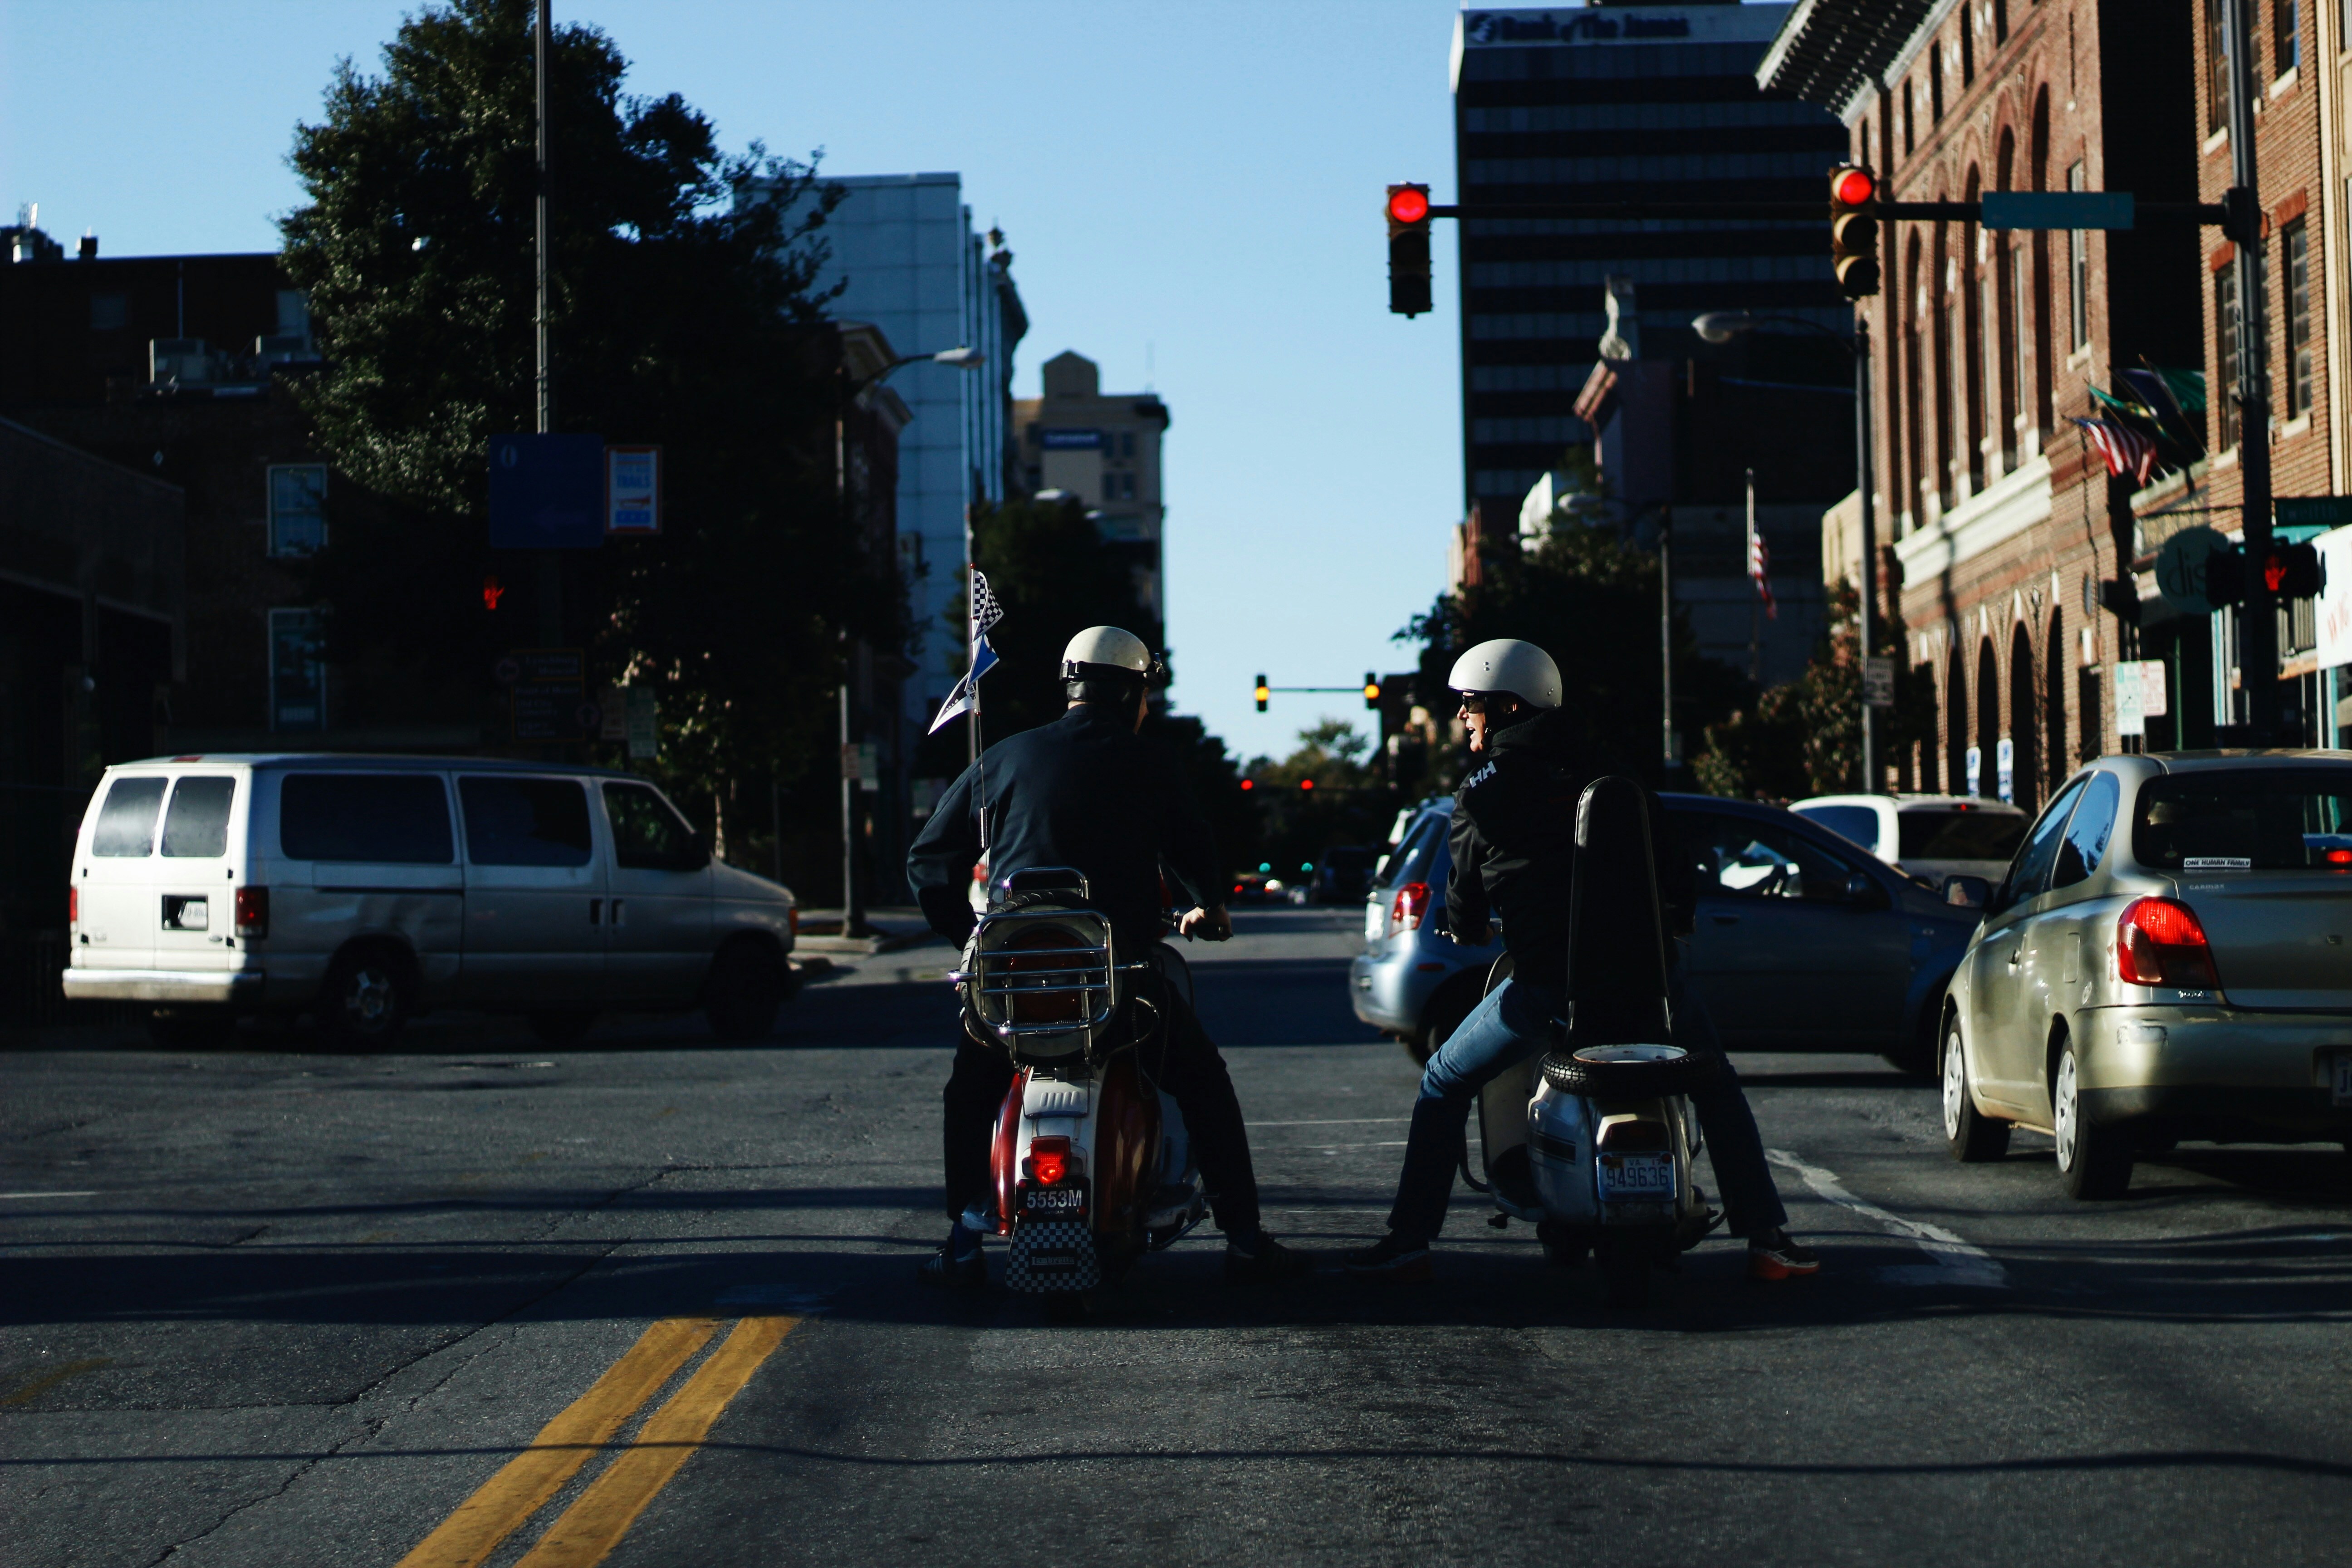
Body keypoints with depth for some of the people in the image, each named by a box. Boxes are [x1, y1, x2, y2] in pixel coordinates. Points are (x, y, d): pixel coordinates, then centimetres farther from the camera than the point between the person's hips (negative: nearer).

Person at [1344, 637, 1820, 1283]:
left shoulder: (1482, 792, 3)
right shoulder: (1602, 771, 13)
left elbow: (1465, 898, 9)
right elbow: (1669, 860, 16)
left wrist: (1462, 930, 32)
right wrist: (1676, 923, 34)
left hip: (1548, 980, -3)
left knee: (1445, 1085, 15)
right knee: (1716, 1084, 23)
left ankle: (1408, 1242, 8)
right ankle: (1768, 1238, 13)